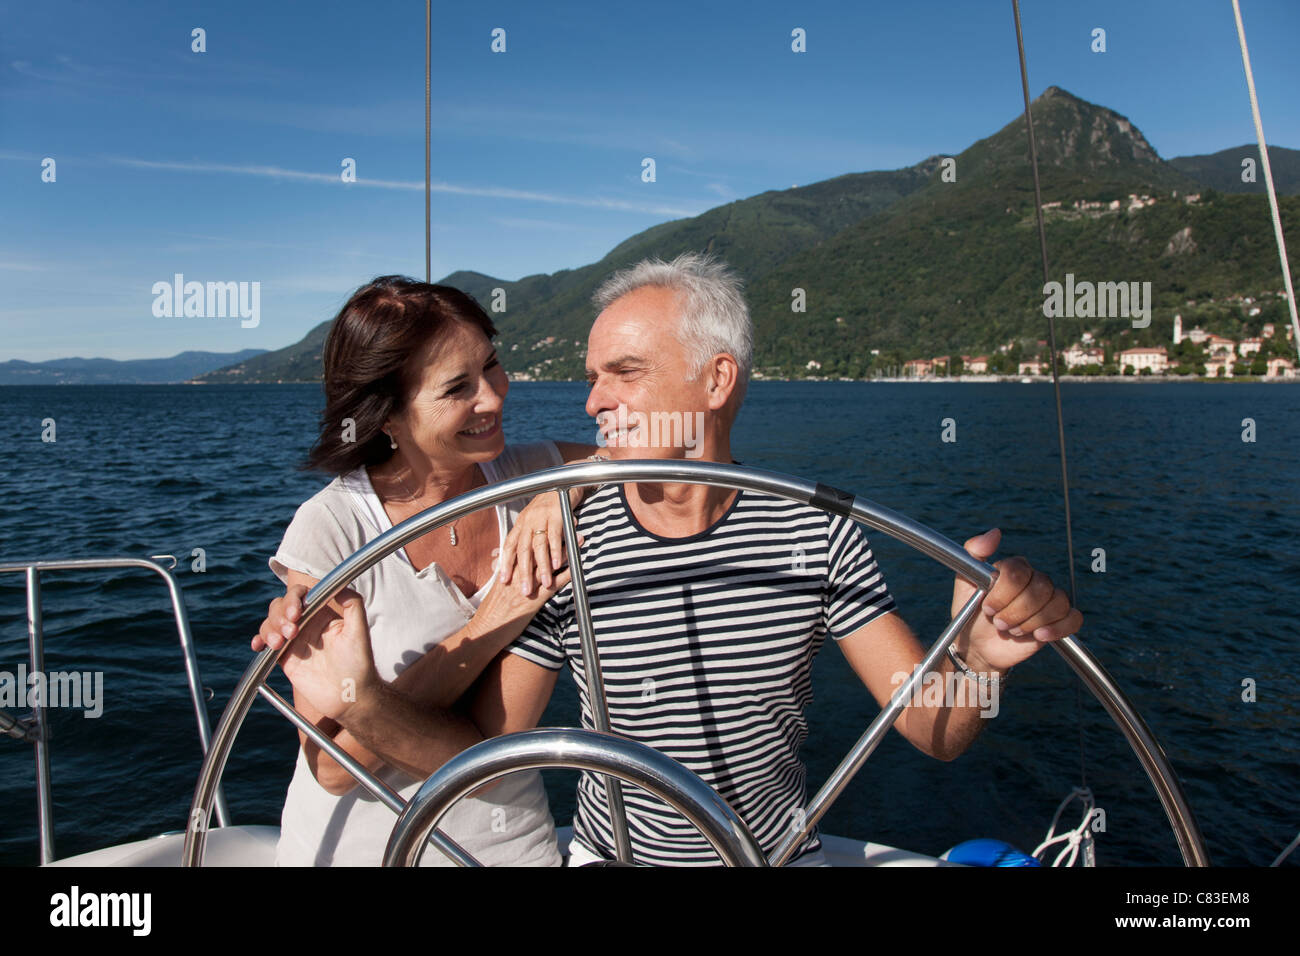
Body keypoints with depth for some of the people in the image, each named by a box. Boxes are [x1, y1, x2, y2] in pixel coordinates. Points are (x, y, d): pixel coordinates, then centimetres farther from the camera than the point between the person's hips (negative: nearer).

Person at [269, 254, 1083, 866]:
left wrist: (978, 657, -33)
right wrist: (367, 705, -29)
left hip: (781, 852, 1)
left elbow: (937, 732, -13)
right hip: (611, 853, 0)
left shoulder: (815, 533, -14)